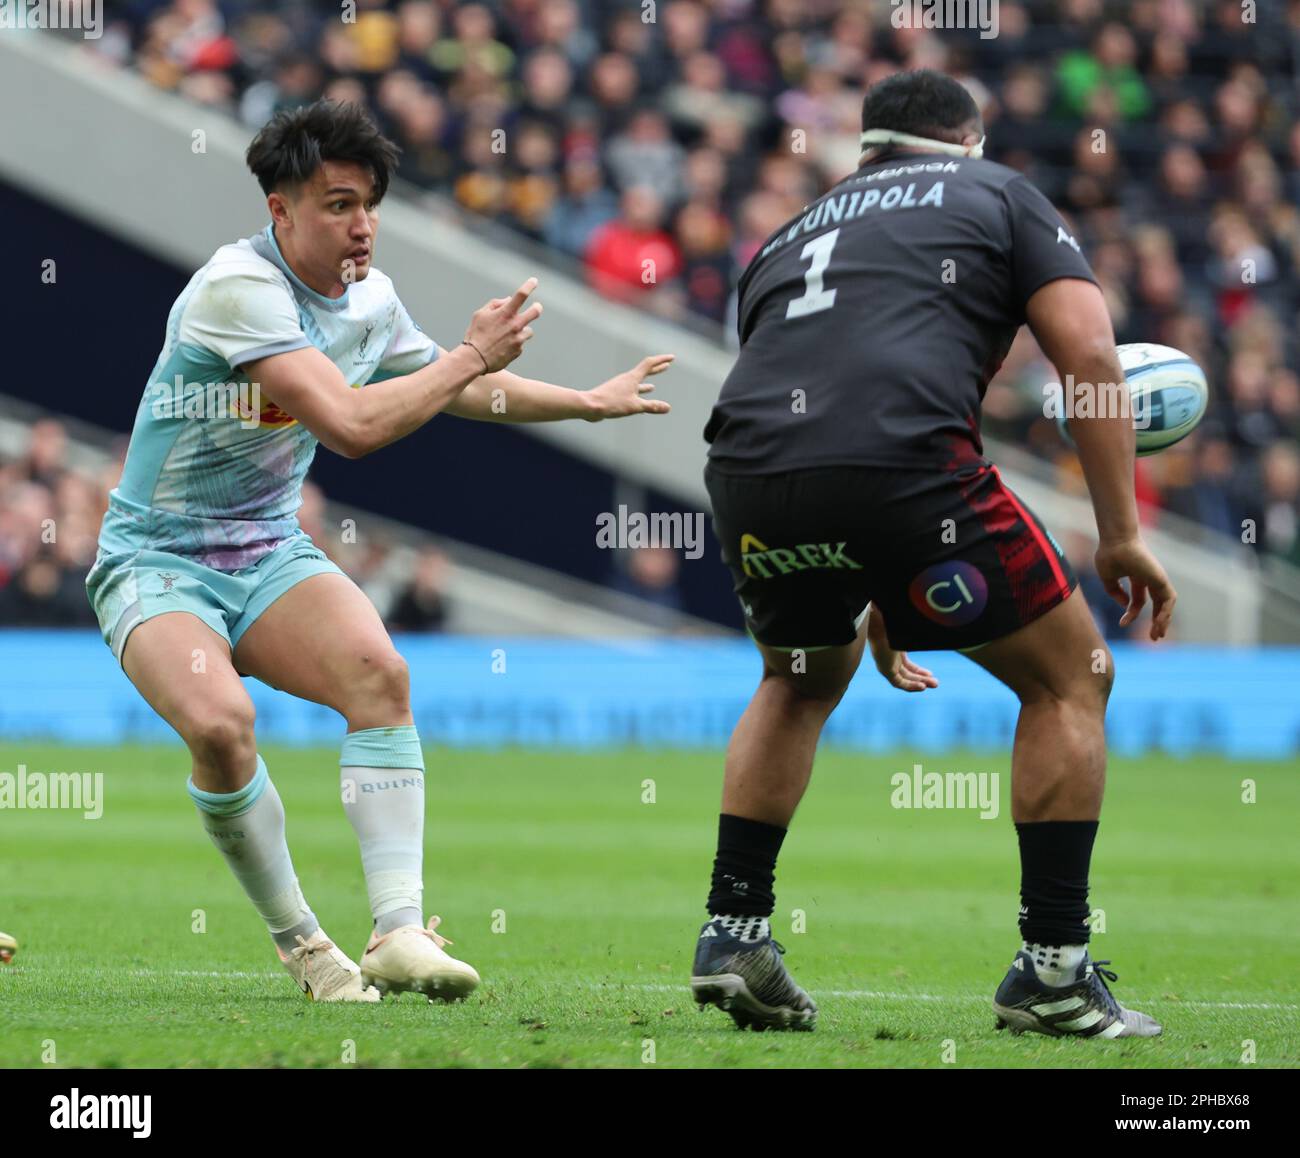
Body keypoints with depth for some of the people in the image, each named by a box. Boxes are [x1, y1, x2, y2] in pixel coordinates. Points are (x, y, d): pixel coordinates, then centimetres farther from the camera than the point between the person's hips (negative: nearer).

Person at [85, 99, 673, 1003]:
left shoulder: (372, 300, 4)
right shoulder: (239, 287, -23)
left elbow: (461, 387, 27)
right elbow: (352, 425, -31)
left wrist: (589, 402, 30)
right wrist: (475, 355, -21)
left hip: (271, 555, 6)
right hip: (156, 561, -6)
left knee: (378, 673, -22)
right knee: (220, 722, -32)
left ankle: (401, 930, -24)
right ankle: (299, 942, -11)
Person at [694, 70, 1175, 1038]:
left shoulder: (797, 231, 35)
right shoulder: (1000, 196, 21)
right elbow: (1089, 354, 6)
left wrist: (870, 605, 46)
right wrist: (1122, 534, 7)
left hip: (746, 467, 5)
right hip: (902, 460, -5)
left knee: (799, 682, 35)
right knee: (1071, 675, 15)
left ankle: (733, 932, 26)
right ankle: (1053, 972, 10)